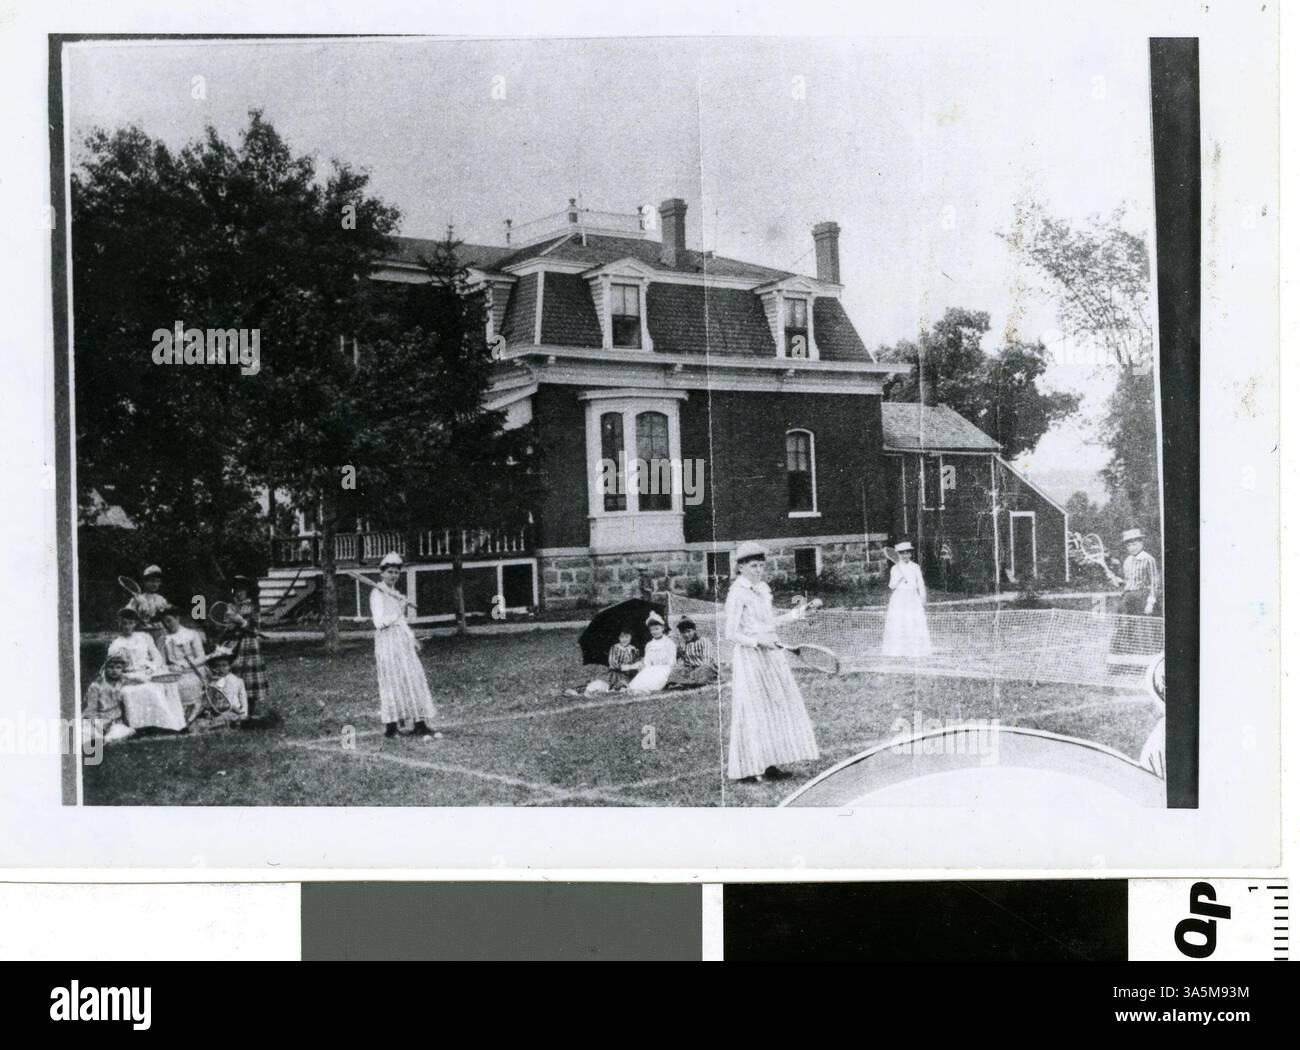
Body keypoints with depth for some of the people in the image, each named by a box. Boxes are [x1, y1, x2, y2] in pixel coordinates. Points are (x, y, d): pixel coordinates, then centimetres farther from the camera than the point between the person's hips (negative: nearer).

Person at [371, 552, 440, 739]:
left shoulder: (396, 594, 18)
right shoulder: (377, 593, -5)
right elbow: (379, 622, -13)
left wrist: (412, 638, 14)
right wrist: (398, 613, -13)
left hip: (403, 640, 8)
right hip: (387, 640, -7)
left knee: (414, 680, 1)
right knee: (392, 681, -4)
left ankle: (419, 725, 0)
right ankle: (390, 727, 4)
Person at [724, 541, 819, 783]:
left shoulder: (764, 589, 11)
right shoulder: (737, 593, -12)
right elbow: (731, 632, -16)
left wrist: (793, 616, 18)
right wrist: (757, 640, -27)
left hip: (770, 654, 8)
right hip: (749, 656, -8)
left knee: (777, 707, 8)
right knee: (752, 711, -4)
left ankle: (769, 764, 17)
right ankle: (745, 769, 5)